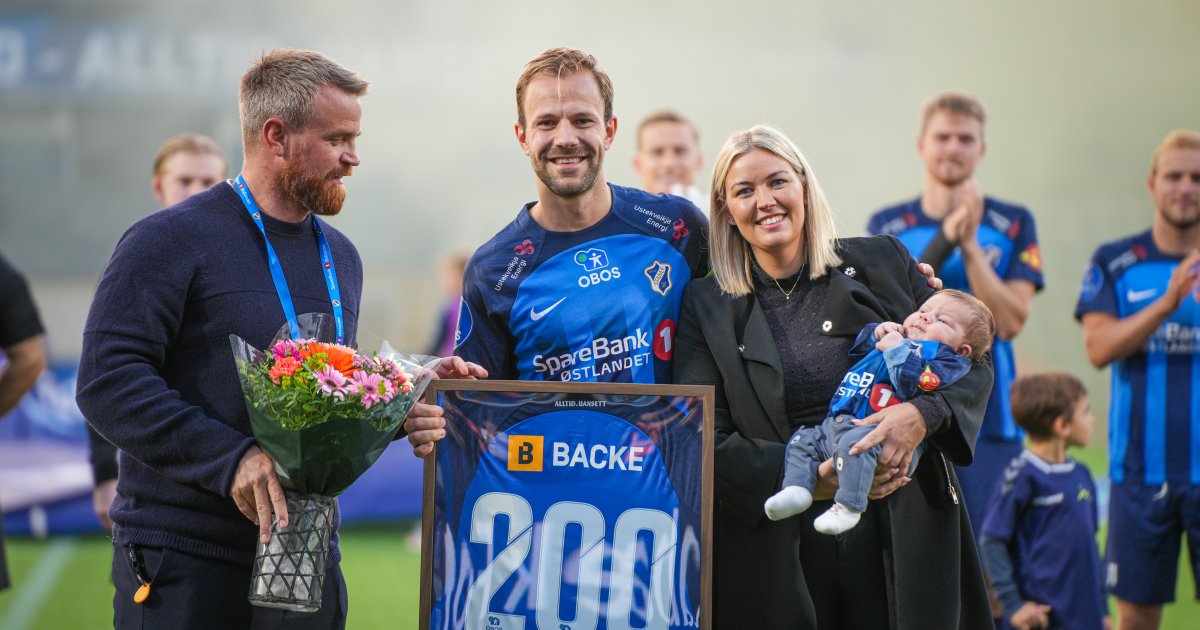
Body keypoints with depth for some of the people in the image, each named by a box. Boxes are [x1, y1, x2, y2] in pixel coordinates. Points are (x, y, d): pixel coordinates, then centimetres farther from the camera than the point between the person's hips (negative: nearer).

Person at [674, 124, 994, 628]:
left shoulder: (883, 264, 6)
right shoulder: (705, 307, 4)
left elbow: (972, 364, 6)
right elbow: (707, 442, -2)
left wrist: (922, 415, -16)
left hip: (900, 535, 1)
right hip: (779, 545, -1)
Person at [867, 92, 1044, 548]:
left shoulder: (1012, 225, 4)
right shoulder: (887, 226, 7)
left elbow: (1009, 321, -6)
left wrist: (970, 245, -15)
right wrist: (945, 237, -17)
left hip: (987, 423, -1)